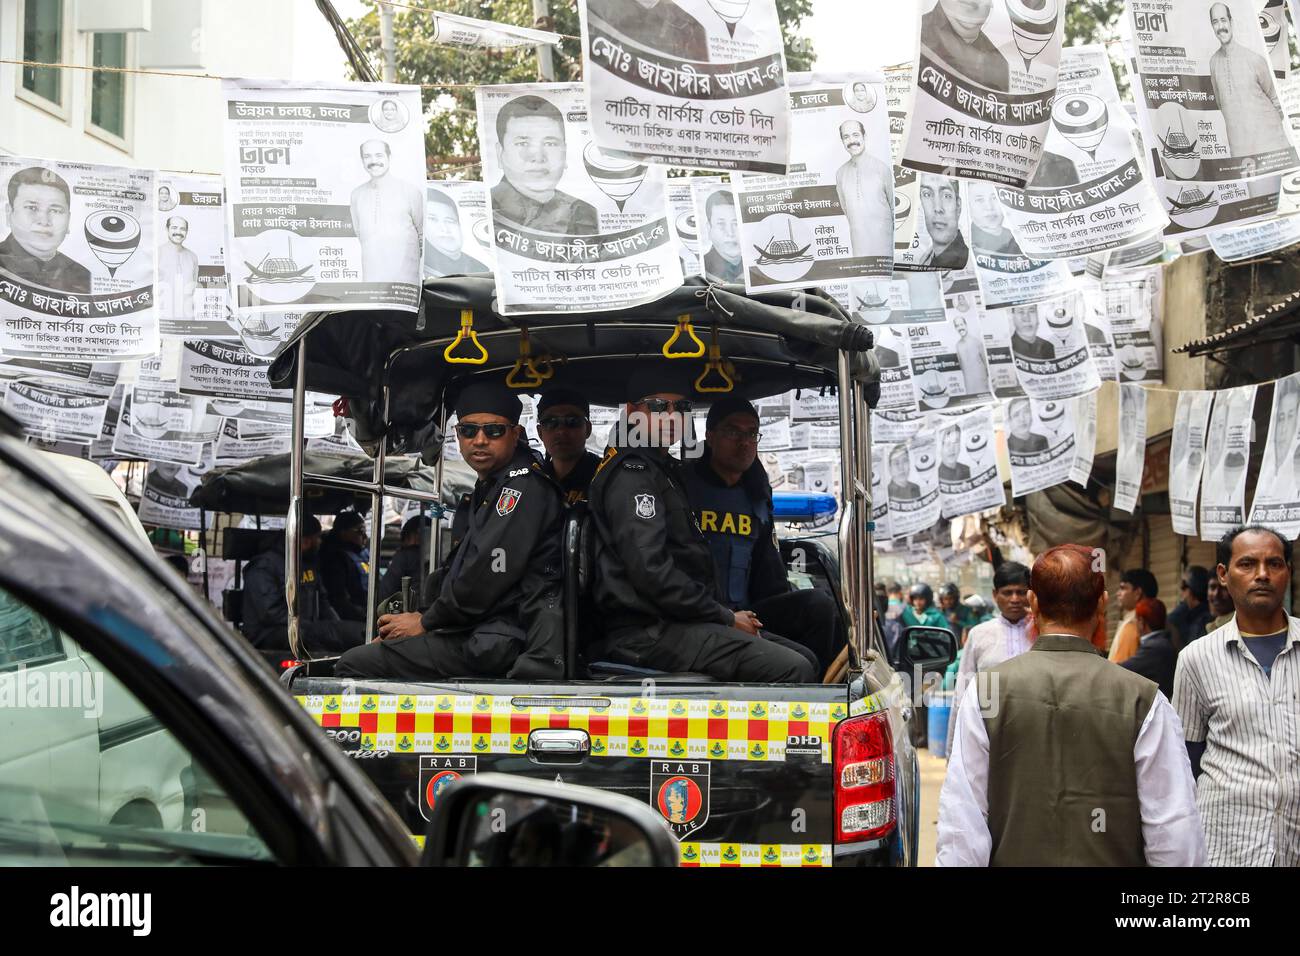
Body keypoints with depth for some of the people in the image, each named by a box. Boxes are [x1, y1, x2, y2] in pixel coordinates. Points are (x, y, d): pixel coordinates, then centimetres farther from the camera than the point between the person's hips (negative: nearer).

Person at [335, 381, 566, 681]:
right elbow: (452, 571, 21)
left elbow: (488, 576, -20)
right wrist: (415, 617, 6)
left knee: (353, 665, -13)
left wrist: (426, 622, -9)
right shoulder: (484, 492, 22)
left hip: (501, 641, -11)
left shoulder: (524, 486, -11)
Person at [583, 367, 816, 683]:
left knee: (804, 659, 6)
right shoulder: (631, 474, -9)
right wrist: (726, 618, -12)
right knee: (794, 670, -21)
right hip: (648, 632, -10)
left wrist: (729, 615, 9)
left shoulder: (664, 471, 24)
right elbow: (650, 570, -20)